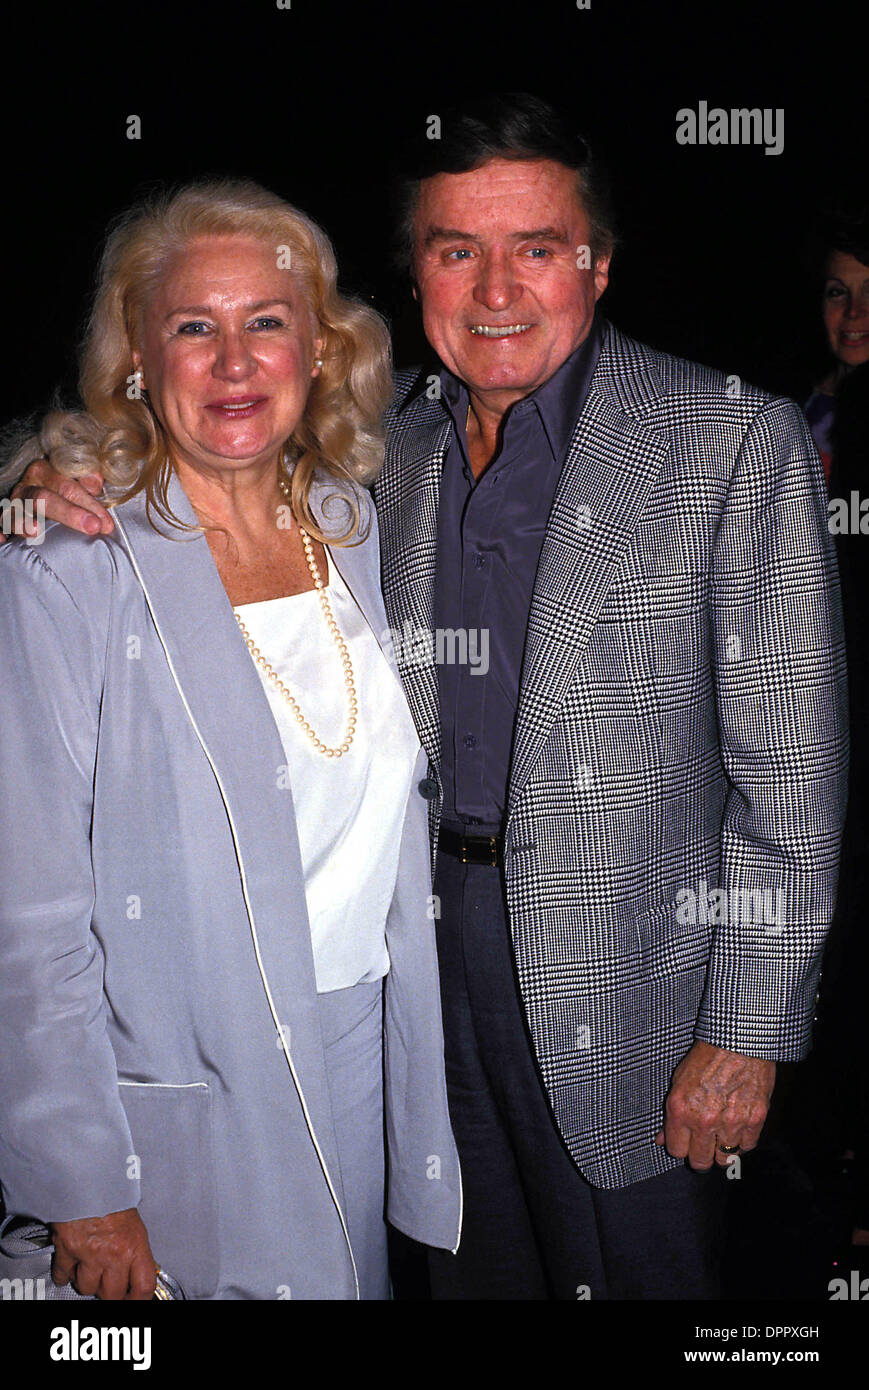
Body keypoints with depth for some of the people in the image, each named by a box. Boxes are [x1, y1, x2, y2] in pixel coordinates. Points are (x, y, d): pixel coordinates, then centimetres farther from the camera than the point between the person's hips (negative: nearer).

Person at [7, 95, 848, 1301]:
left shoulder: (736, 444, -14)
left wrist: (747, 1034, -13)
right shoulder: (385, 440, 1)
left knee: (636, 1271, 14)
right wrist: (97, 493, -8)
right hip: (432, 926, 5)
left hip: (626, 968, -4)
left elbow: (792, 770, -13)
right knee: (474, 1269, 22)